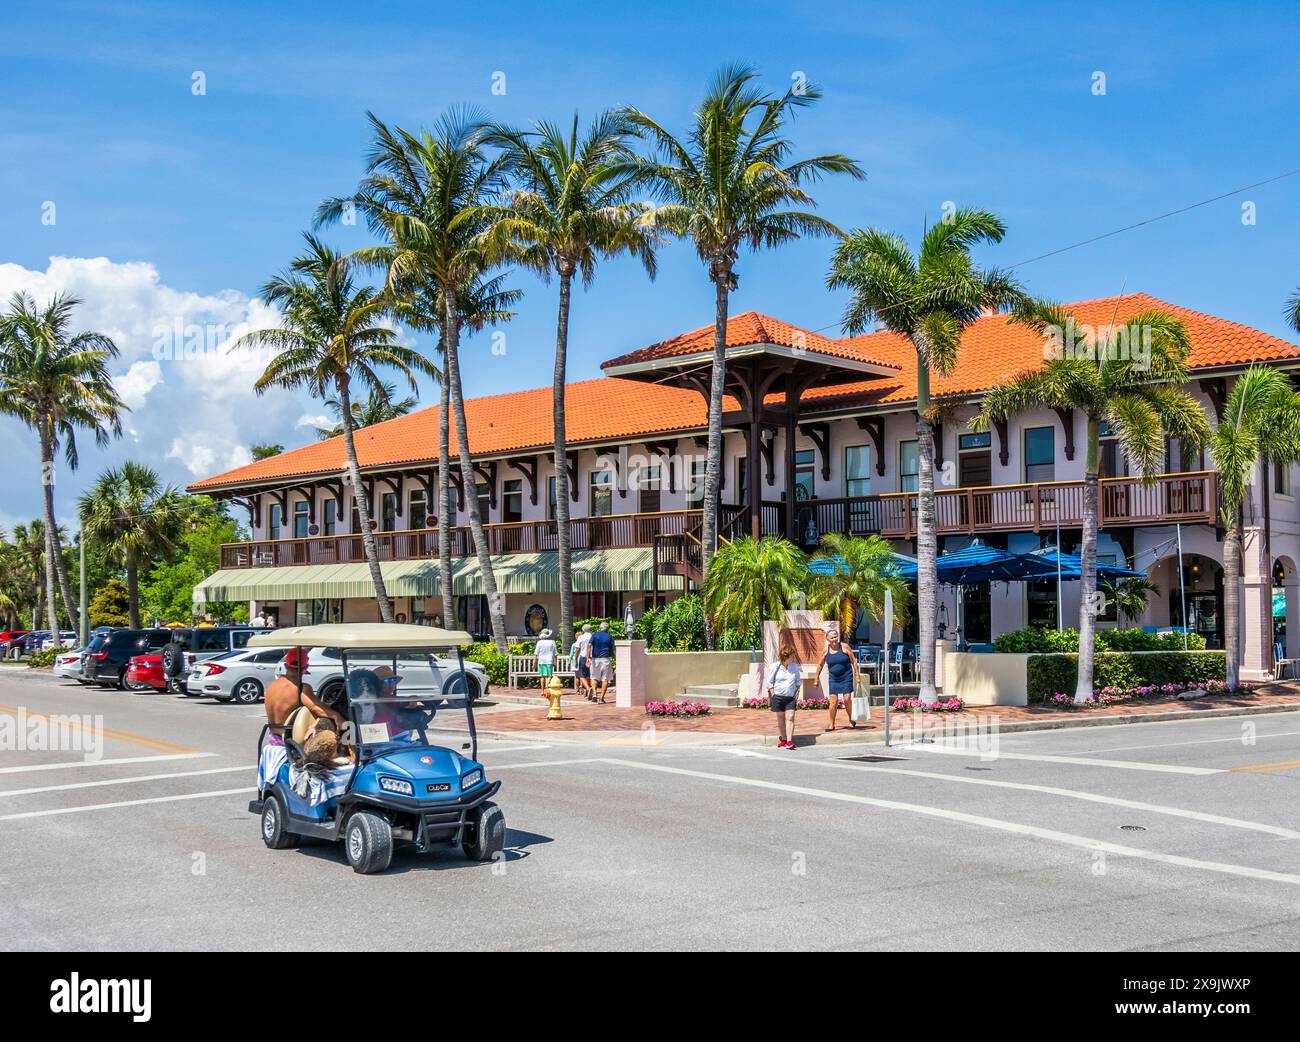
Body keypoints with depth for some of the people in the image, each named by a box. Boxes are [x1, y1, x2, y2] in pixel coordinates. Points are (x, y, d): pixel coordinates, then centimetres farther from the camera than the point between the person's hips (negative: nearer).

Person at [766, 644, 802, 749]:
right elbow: (769, 682, 4)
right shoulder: (775, 667, -4)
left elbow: (799, 681, 16)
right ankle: (783, 739, 23)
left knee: (790, 718, -10)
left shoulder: (795, 667, 2)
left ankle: (789, 741, -14)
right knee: (781, 718, 9)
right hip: (778, 696, -1)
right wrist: (773, 694, -4)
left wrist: (797, 692, 5)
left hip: (791, 697, 1)